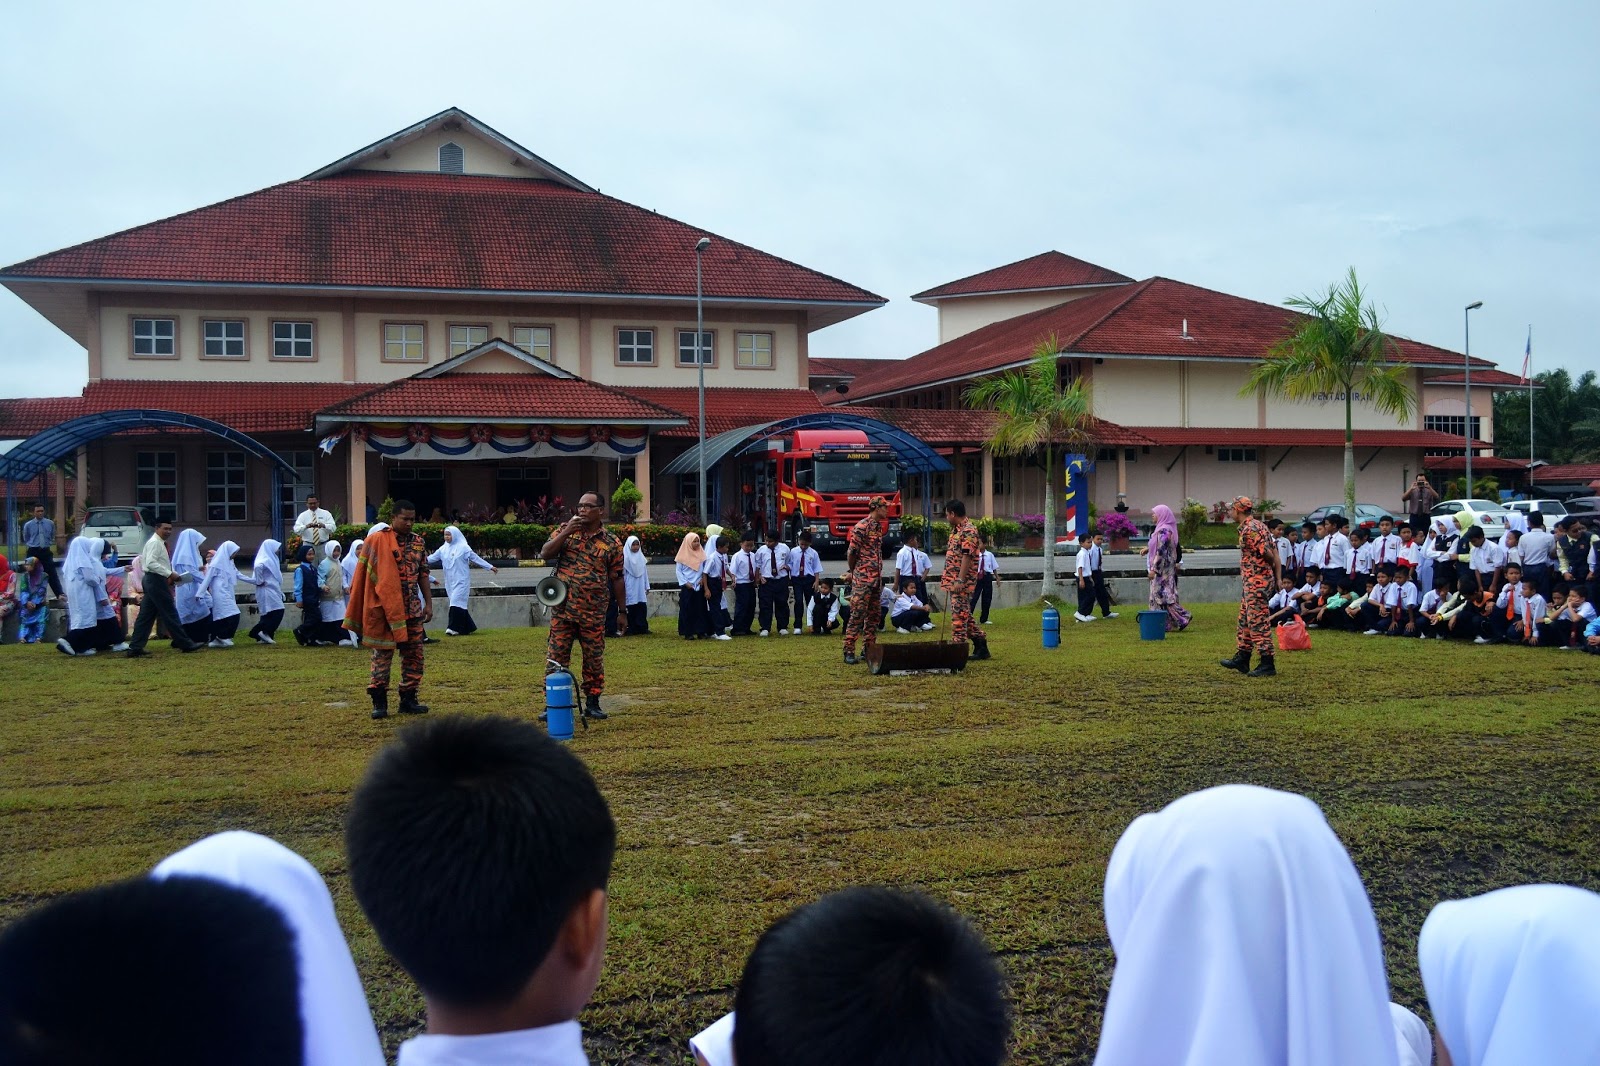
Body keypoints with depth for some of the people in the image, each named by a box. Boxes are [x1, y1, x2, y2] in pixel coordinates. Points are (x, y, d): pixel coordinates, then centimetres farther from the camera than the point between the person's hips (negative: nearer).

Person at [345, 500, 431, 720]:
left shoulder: (418, 542, 8)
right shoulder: (377, 540, -8)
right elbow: (366, 575, -7)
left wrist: (428, 603, 9)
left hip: (412, 609, 6)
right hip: (385, 608, -5)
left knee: (414, 654, 7)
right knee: (382, 654, -1)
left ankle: (408, 699, 15)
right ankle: (379, 702, 3)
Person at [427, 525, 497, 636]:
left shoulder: (463, 547, -6)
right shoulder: (443, 548, 8)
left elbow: (476, 558, -3)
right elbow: (432, 558, 12)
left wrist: (490, 567, -3)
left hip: (461, 581, -5)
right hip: (450, 581, 5)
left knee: (456, 601, -13)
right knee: (460, 604, 7)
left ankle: (454, 628, -11)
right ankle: (469, 627, 15)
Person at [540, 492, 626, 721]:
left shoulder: (612, 543, 2)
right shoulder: (566, 530, 6)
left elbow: (617, 579, 4)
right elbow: (545, 554, -4)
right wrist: (565, 533, -14)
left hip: (594, 613, -1)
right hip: (562, 609, 1)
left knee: (594, 659, 7)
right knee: (556, 658, 2)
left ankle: (592, 703, 19)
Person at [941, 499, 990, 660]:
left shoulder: (969, 531, -15)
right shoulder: (956, 529, 16)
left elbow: (967, 556, -20)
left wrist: (960, 580, -23)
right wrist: (946, 577, 20)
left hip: (962, 580, -10)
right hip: (952, 579, 10)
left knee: (960, 615, -6)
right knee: (964, 614, 12)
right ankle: (981, 645, 18)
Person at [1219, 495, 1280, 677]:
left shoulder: (1249, 529, -17)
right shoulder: (1258, 525, 14)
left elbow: (1268, 554, -20)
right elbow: (1274, 551, 11)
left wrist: (1273, 570, 0)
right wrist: (1277, 576, 8)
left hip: (1256, 582, -11)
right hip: (1250, 582, 11)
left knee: (1257, 621, -7)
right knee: (1245, 620, 18)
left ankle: (1267, 664, -4)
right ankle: (1242, 659, 26)